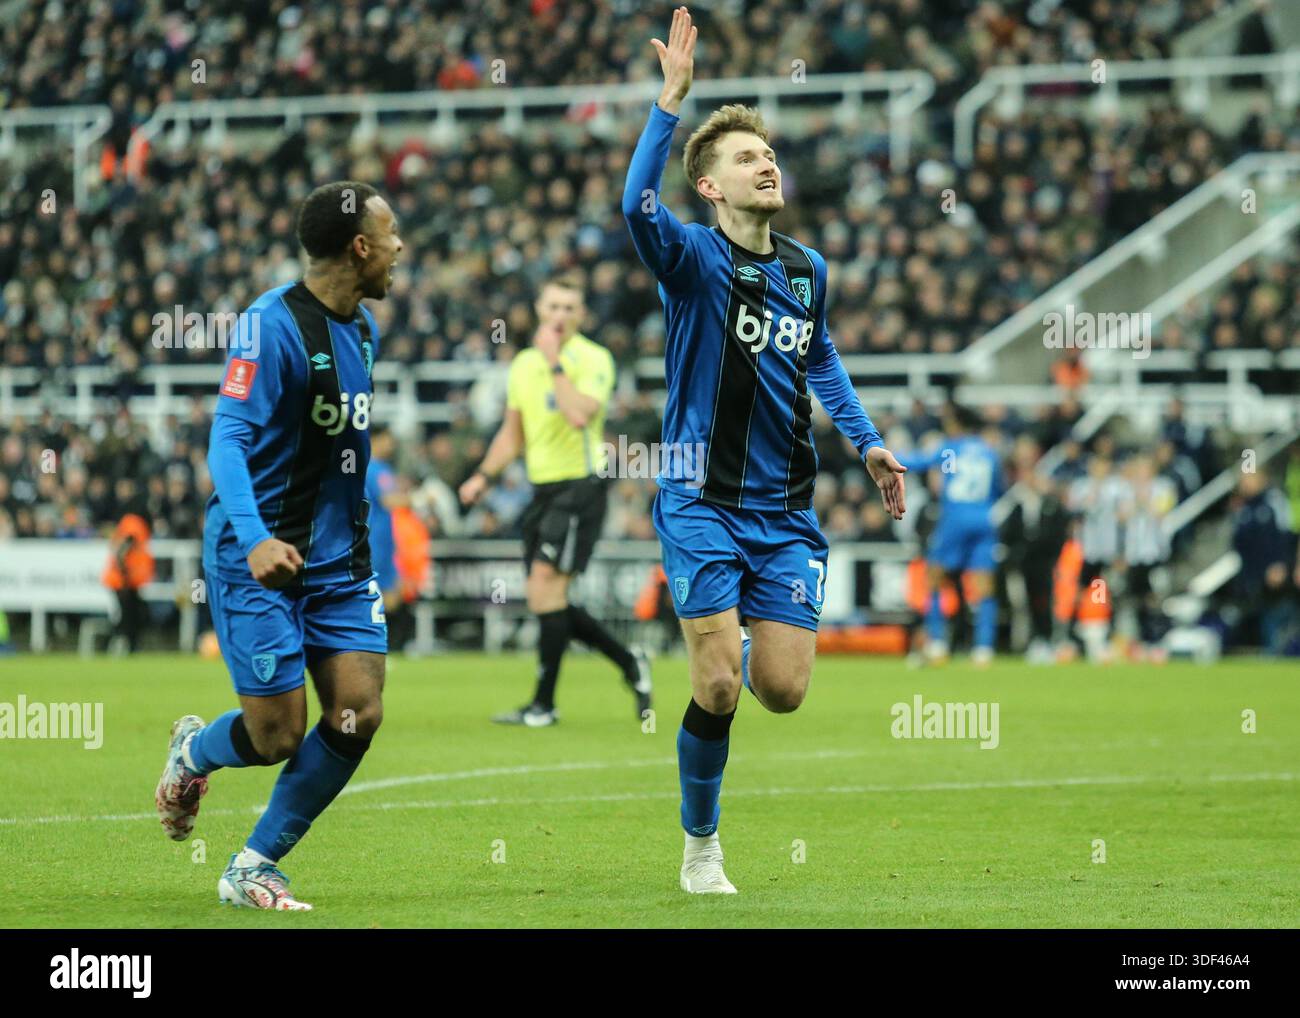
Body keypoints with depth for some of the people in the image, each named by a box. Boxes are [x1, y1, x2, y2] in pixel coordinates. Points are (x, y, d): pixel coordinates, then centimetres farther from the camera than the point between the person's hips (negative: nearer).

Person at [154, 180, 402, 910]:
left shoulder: (363, 328, 10)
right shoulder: (273, 323, -16)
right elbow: (229, 439, -23)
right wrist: (255, 537, -36)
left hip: (337, 556, 7)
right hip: (257, 557, -7)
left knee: (359, 712, -7)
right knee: (278, 734, -7)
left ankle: (254, 868, 6)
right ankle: (192, 754, 30)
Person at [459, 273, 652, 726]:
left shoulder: (592, 358, -9)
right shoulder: (523, 363, 13)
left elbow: (580, 414, -27)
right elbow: (512, 434, 22)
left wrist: (555, 361, -21)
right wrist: (483, 476, 10)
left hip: (580, 483, -8)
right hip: (543, 487, 8)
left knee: (545, 587, -14)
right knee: (549, 600, 6)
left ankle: (544, 703, -7)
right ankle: (629, 662, 22)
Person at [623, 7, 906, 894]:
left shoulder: (808, 270, 8)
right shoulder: (694, 259, -8)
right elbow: (639, 207, -31)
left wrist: (867, 440, 22)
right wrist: (672, 99, -37)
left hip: (785, 508, 4)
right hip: (703, 504, -4)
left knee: (784, 692, -3)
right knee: (717, 689, -11)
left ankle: (738, 657, 35)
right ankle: (701, 845, 11)